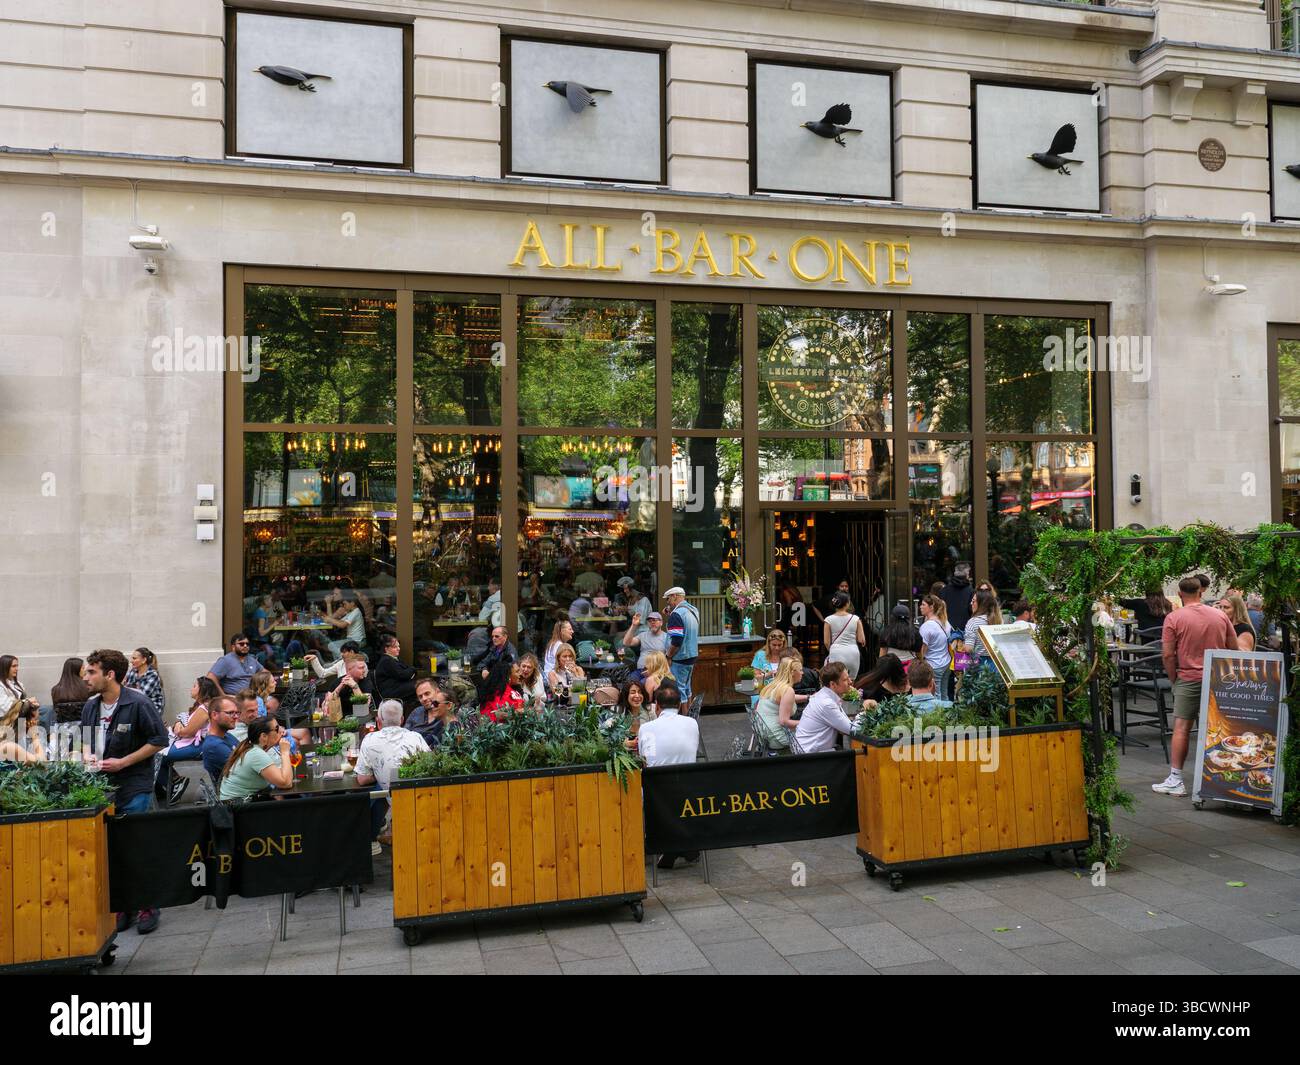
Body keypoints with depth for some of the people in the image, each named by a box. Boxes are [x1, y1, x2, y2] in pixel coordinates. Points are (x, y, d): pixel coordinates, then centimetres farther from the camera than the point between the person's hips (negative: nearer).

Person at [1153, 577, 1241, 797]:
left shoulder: (1174, 618, -7)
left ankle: (1175, 780, -1)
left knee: (1181, 728, -1)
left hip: (1188, 679, -3)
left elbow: (1167, 655, -10)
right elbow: (1234, 649, 8)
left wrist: (1173, 679, 3)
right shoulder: (1220, 616, 4)